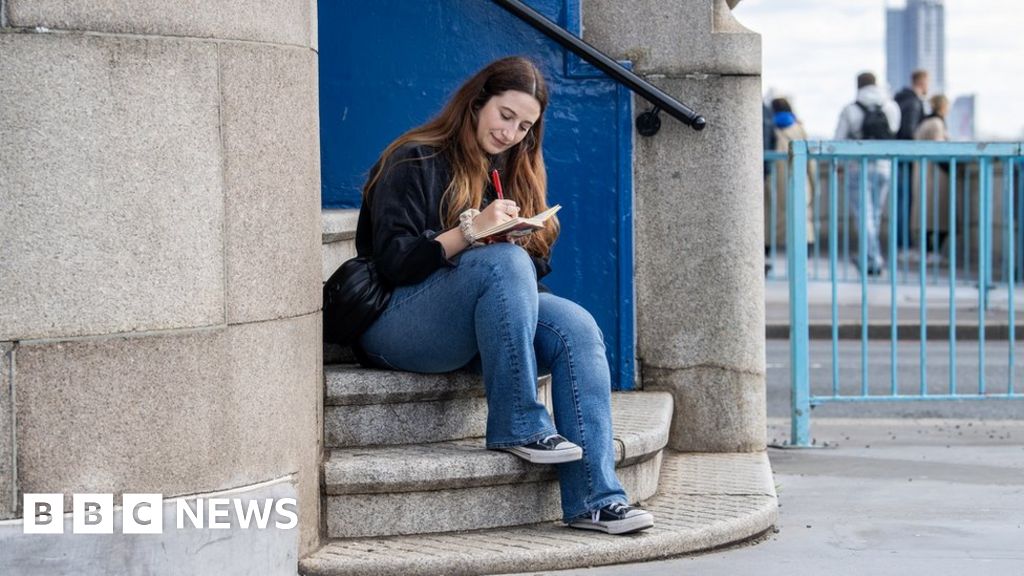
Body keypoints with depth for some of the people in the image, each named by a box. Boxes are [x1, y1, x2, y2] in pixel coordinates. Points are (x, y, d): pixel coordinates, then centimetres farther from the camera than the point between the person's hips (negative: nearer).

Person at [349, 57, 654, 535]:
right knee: (504, 261, -33)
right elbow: (394, 262, -14)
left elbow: (536, 265, 17)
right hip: (397, 324, -6)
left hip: (476, 329, 7)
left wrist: (525, 240, -7)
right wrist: (471, 230, -24)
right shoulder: (414, 163, -3)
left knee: (576, 329, -22)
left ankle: (593, 498, -29)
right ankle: (519, 426, -29)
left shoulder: (515, 172, 19)